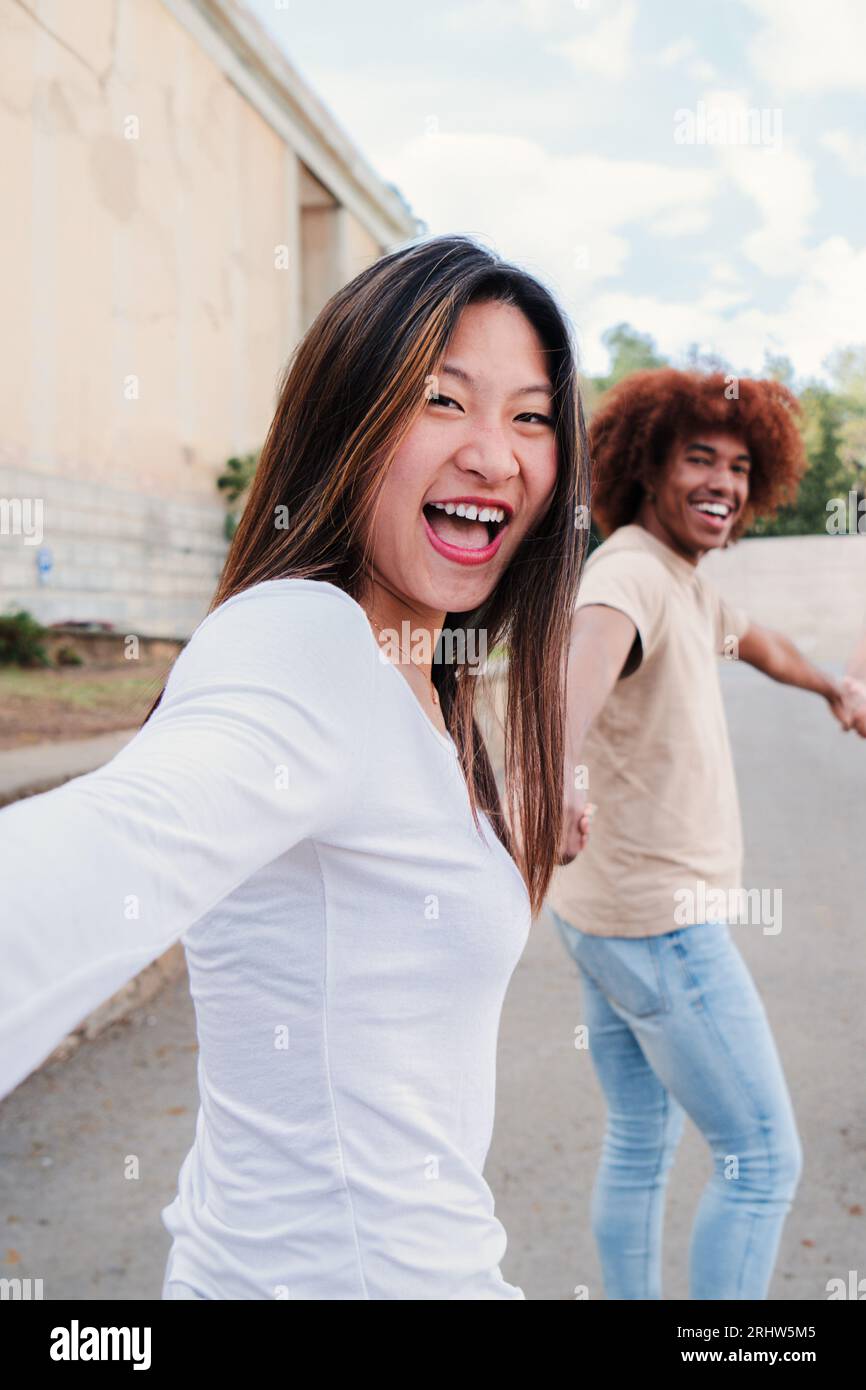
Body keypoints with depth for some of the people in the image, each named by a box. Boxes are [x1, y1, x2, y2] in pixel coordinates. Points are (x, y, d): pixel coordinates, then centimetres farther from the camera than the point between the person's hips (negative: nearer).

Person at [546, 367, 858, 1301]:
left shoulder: (685, 584, 12)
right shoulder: (631, 570, -20)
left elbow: (748, 637, 34)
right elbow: (592, 642, -44)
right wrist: (556, 764, -65)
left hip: (607, 911, 10)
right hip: (662, 918, -10)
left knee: (639, 1145, 19)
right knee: (763, 1159, 1)